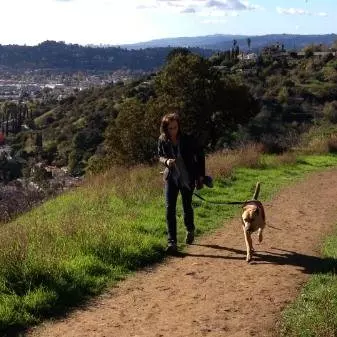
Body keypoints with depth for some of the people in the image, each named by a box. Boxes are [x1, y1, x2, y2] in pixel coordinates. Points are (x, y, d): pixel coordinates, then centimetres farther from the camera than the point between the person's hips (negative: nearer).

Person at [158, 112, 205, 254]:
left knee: (187, 207, 12)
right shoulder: (162, 140, -9)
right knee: (170, 209, -10)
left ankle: (190, 230, 44)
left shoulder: (187, 140, -16)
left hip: (187, 178, -2)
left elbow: (200, 155, -3)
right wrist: (166, 161, -18)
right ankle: (171, 242, -9)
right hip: (171, 177, 2)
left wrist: (200, 175, -4)